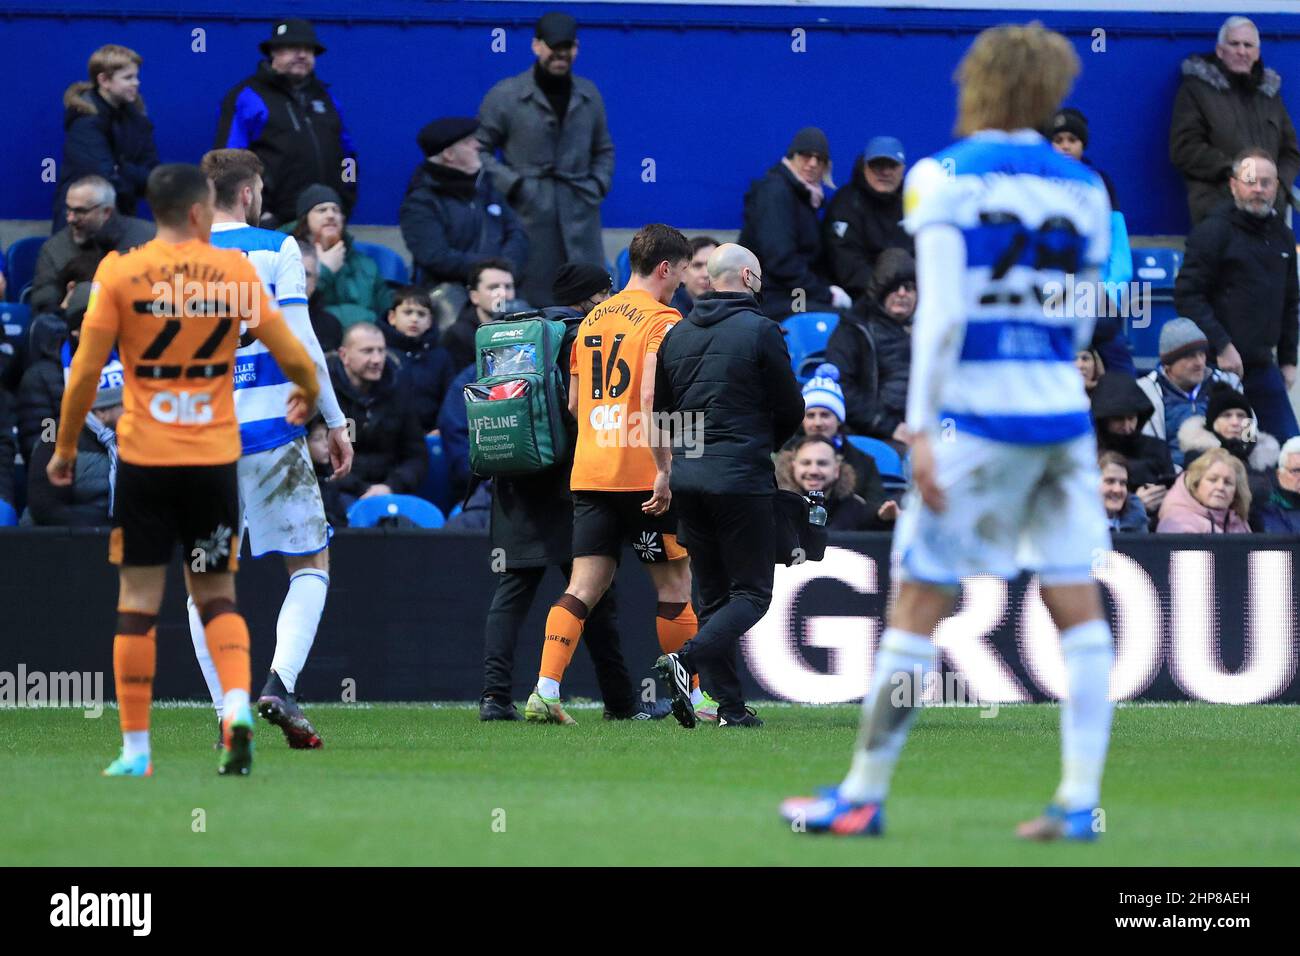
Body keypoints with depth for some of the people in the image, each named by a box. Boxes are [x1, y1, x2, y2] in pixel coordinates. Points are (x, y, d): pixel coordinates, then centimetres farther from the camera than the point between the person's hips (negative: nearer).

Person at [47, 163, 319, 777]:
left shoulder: (119, 273, -3)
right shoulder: (233, 271, -1)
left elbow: (85, 369, -4)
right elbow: (290, 354, 3)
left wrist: (65, 448, 7)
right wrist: (306, 395, 25)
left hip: (144, 458, -1)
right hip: (214, 459, 1)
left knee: (137, 603, 5)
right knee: (216, 595, 12)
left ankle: (135, 750, 6)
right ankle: (238, 706, -12)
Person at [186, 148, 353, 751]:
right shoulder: (276, 250, -1)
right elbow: (300, 345, -7)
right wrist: (335, 422, 0)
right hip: (269, 431, -3)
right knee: (311, 565, 7)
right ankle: (281, 683, -14)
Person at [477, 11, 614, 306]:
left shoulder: (588, 95, 15)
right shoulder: (505, 96, 1)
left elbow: (603, 150, 25)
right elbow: (480, 149, 3)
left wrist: (598, 184, 7)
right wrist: (512, 184, -9)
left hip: (579, 222, 4)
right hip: (527, 219, -4)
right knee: (528, 307, -4)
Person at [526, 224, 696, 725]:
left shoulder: (593, 319, 15)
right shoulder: (661, 320, -8)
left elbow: (574, 404, 19)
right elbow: (651, 396, -20)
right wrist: (663, 469, -20)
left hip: (589, 472, 6)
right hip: (643, 475, -6)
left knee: (584, 586, 2)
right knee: (675, 584, 6)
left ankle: (545, 692, -11)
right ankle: (694, 697, 13)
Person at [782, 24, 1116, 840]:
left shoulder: (945, 178, -4)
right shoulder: (1084, 189, 9)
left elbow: (942, 313, -12)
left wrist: (921, 426, -11)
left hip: (977, 414, -4)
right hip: (1064, 416, 4)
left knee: (920, 604, 1)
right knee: (1077, 604, 5)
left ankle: (864, 795, 6)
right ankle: (1081, 798, 1)